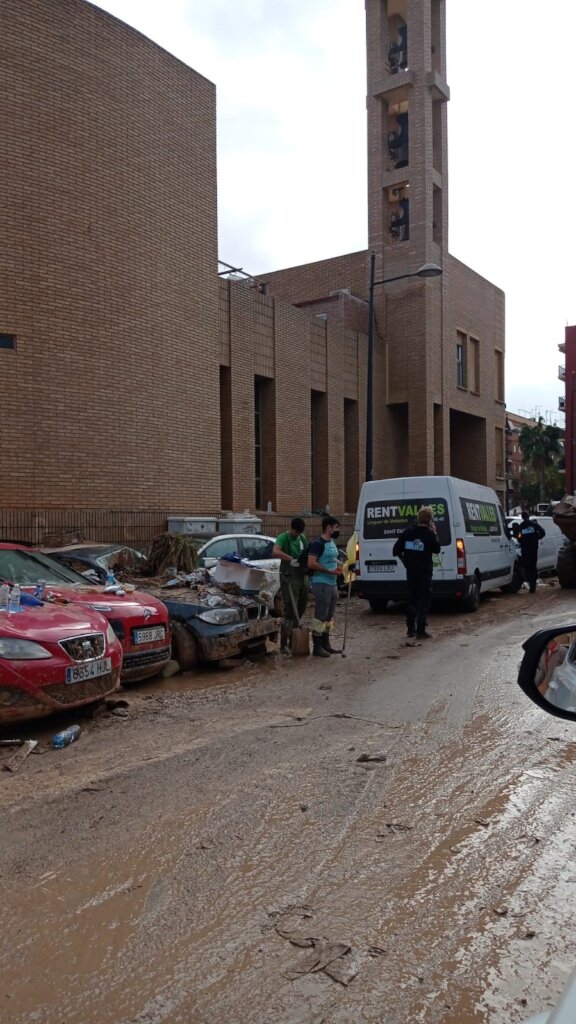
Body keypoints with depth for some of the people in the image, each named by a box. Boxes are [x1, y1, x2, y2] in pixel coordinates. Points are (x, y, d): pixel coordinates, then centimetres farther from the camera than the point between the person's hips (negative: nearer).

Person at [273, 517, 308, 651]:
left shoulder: (302, 538, 12)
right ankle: (283, 645, -5)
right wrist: (290, 559, -40)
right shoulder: (284, 538, -11)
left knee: (300, 610, 14)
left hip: (302, 576, 8)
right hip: (290, 578, -8)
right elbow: (275, 552, -30)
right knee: (290, 612, -10)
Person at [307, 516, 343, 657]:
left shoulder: (332, 542, 15)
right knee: (320, 616, -5)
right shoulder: (318, 543, -14)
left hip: (332, 583, 10)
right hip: (321, 584, -9)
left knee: (329, 615, 15)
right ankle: (317, 647, 2)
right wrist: (330, 571, -20)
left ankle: (325, 644, 25)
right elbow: (311, 563, -22)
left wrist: (339, 565, 9)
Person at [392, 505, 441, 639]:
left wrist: (404, 560, 16)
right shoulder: (430, 534, -13)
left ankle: (411, 629, 20)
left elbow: (396, 549, 1)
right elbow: (437, 550, 0)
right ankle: (421, 631, -4)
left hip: (411, 570, 5)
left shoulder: (408, 531, 1)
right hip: (425, 571, -5)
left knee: (412, 599, 16)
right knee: (424, 601, 0)